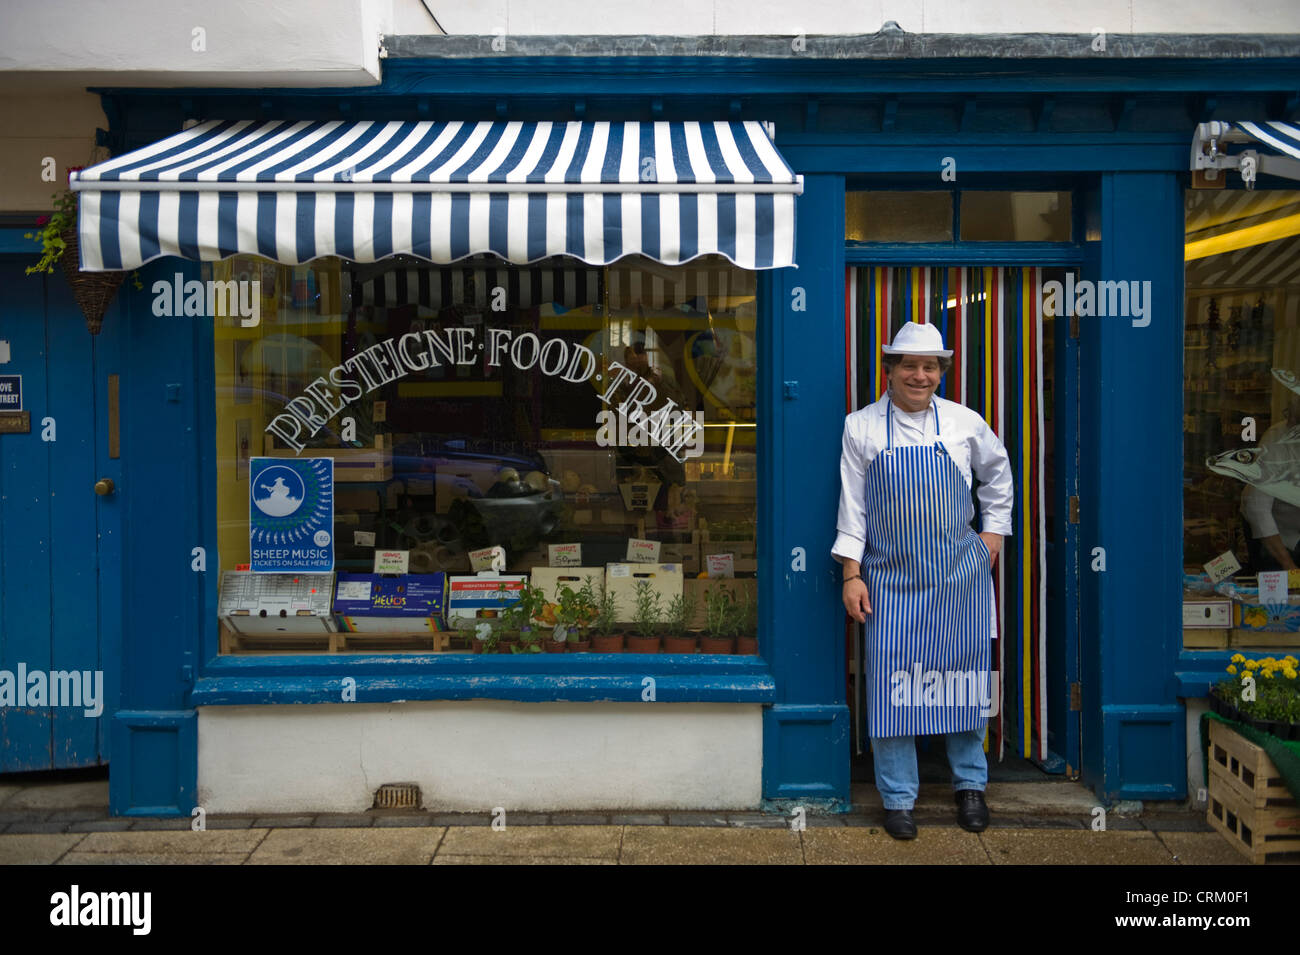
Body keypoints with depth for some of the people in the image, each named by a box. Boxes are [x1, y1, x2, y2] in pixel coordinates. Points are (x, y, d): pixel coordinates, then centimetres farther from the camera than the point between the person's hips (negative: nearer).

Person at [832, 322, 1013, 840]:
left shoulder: (964, 423, 1)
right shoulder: (861, 427, -1)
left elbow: (997, 472, 20)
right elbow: (852, 505, 0)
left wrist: (994, 530, 15)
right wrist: (851, 573, -3)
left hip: (959, 572, 1)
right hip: (890, 577, -1)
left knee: (960, 674, 8)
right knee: (892, 680, 0)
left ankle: (970, 786, 27)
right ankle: (898, 798, 14)